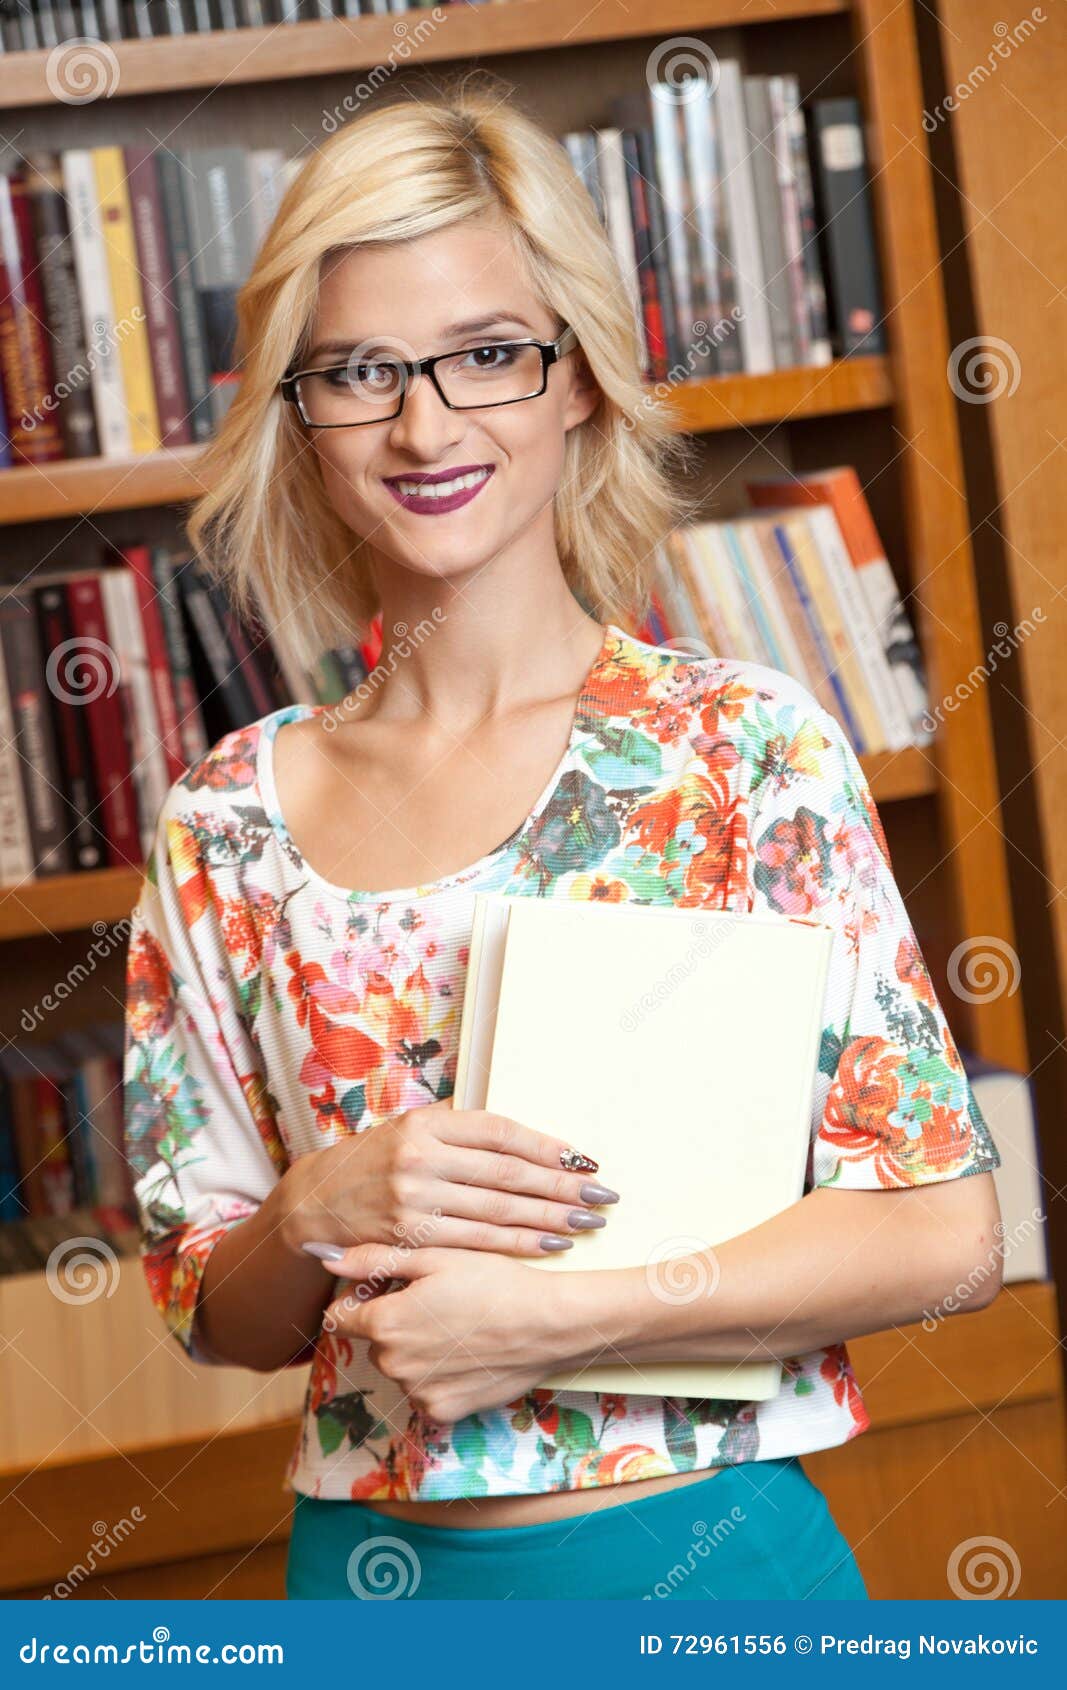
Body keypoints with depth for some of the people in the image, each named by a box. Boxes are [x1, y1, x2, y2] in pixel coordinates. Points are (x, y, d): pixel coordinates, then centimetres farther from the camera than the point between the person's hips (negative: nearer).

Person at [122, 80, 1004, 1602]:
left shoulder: (752, 748, -9)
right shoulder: (227, 824, 0)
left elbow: (941, 1233, -11)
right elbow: (213, 1317, 5)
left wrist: (545, 1317, -17)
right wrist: (324, 1208, -15)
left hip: (708, 1550, -2)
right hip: (370, 1568, 2)